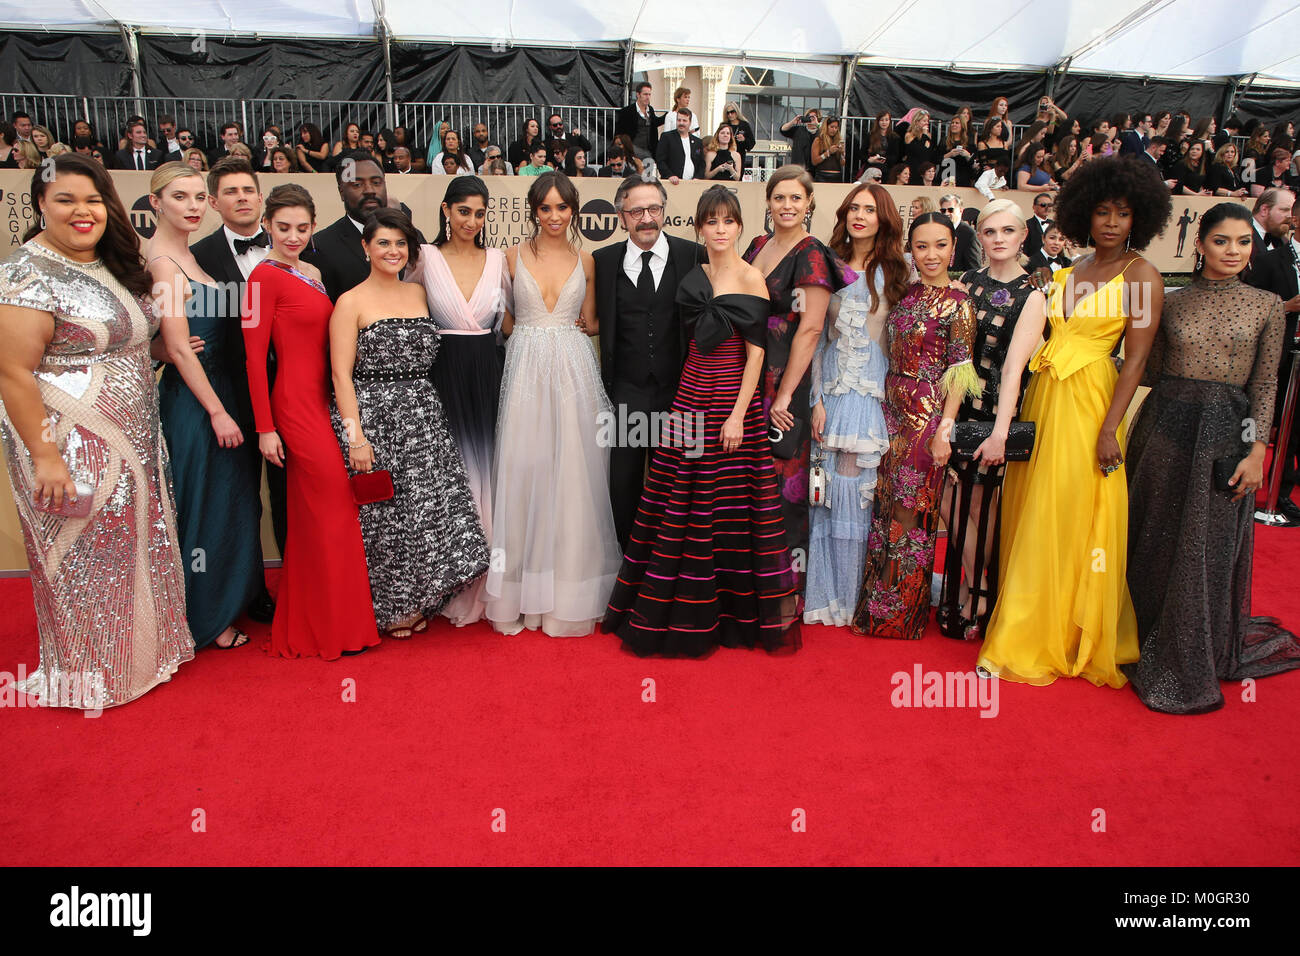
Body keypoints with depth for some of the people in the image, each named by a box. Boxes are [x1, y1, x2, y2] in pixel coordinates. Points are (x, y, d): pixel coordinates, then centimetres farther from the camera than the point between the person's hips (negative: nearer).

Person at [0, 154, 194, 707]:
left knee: (135, 546, 17)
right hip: (71, 448, -7)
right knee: (84, 558, 5)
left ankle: (141, 648, 35)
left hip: (134, 443, 7)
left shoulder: (115, 266, 9)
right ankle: (85, 673, 24)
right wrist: (44, 455, -21)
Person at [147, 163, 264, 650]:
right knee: (204, 503, 1)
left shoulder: (188, 254, 11)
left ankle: (228, 596, 32)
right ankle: (207, 619, 14)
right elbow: (178, 348, -18)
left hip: (220, 388, 9)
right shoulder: (162, 261, -15)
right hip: (194, 398, -9)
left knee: (229, 498, 17)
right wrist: (218, 410, -17)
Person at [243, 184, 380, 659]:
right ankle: (334, 627, 10)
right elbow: (254, 355, -12)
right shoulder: (265, 275, -9)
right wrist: (265, 428, -14)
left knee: (311, 515, 13)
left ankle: (301, 624, 25)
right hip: (296, 403, -8)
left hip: (323, 400, 8)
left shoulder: (312, 273, 14)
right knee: (333, 510, -4)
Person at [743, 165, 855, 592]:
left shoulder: (812, 256, -9)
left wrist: (785, 394, -17)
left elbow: (810, 329, -15)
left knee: (781, 476, -2)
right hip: (748, 371, 7)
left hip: (787, 379, -6)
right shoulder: (758, 246, 12)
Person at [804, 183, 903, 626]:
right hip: (831, 388, 2)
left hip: (873, 391, -2)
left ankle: (851, 596, 13)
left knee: (857, 489, -2)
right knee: (827, 489, 2)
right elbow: (817, 337, 8)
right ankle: (826, 594, 16)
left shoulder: (895, 271, 4)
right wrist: (817, 399, 0)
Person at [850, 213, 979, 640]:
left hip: (928, 415, -6)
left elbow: (959, 372, -10)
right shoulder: (905, 294, 9)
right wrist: (884, 408, 9)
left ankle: (904, 613, 15)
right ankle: (878, 606, 24)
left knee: (910, 511, 0)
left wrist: (944, 428, -15)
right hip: (892, 412, 6)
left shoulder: (957, 303, -7)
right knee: (886, 505, 10)